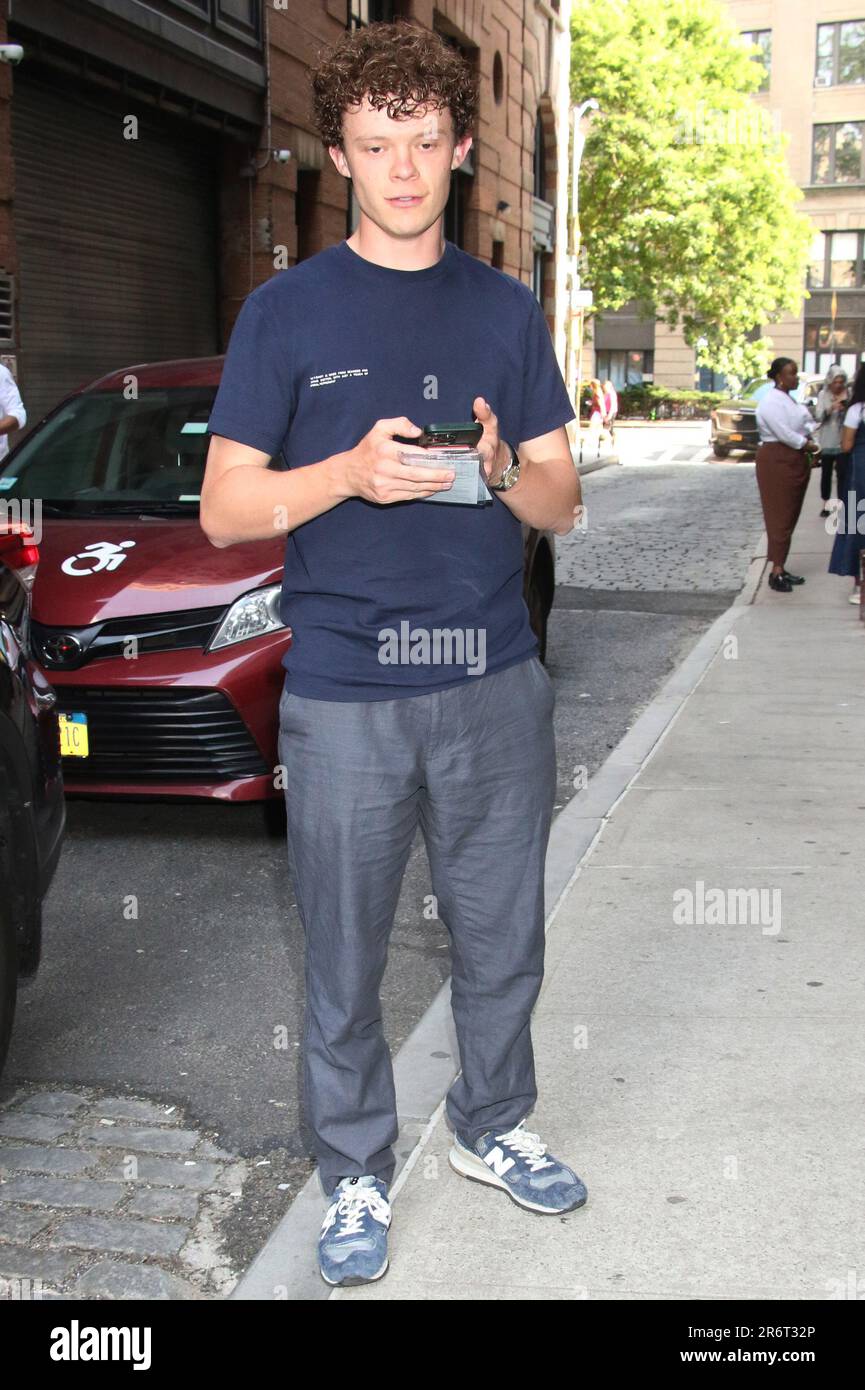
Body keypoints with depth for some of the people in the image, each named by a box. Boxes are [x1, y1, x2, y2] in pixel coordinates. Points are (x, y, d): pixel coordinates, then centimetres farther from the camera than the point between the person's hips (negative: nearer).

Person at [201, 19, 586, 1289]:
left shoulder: (507, 309, 10)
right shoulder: (287, 312, 1)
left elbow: (563, 503, 9)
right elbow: (224, 510, -3)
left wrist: (503, 472, -14)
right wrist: (351, 473, -20)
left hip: (496, 687, 3)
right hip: (345, 696, -3)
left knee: (503, 942, 15)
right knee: (345, 961, 8)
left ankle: (492, 1128, 38)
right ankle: (356, 1175, 29)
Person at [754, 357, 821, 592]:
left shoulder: (790, 400, 17)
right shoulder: (771, 402, -14)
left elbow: (805, 426, 18)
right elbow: (784, 434, -20)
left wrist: (811, 444, 0)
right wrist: (808, 445, -9)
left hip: (796, 462, 10)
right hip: (777, 461, -10)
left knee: (790, 517, 11)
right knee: (780, 517, -9)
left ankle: (781, 568, 16)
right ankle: (776, 572, -7)